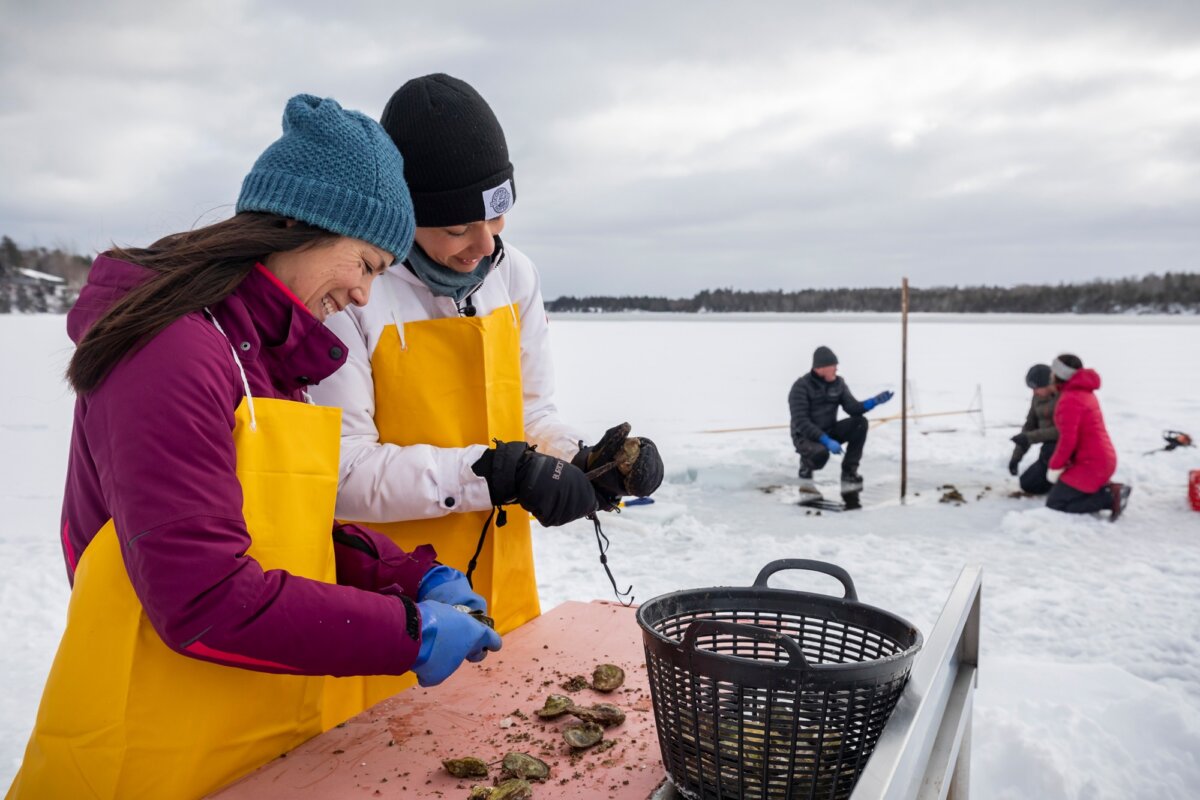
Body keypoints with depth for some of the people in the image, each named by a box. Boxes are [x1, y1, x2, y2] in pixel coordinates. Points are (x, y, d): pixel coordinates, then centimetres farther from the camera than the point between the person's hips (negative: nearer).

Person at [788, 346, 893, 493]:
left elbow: (853, 408, -7)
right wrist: (827, 441, -33)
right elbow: (801, 422, -24)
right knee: (821, 452, -38)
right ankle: (806, 469, 0)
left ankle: (849, 474, -8)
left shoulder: (838, 383, 0)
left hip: (829, 432, 6)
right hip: (805, 436, -6)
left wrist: (875, 401, -26)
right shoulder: (801, 386, -18)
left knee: (860, 423, -16)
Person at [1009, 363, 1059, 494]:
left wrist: (1029, 438, -27)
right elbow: (1030, 425, 9)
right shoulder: (1039, 396, 3)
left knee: (1049, 450, -37)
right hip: (1051, 450, 7)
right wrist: (1016, 456, 4)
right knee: (1027, 484, 2)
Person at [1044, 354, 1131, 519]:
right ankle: (1110, 490, 5)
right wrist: (1063, 463, 15)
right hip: (1104, 459, 10)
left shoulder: (1069, 400, -17)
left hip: (1092, 464, -10)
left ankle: (1110, 497, -13)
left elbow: (1067, 440, -22)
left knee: (1054, 504, -5)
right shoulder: (1085, 392, 15)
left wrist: (1054, 467, -9)